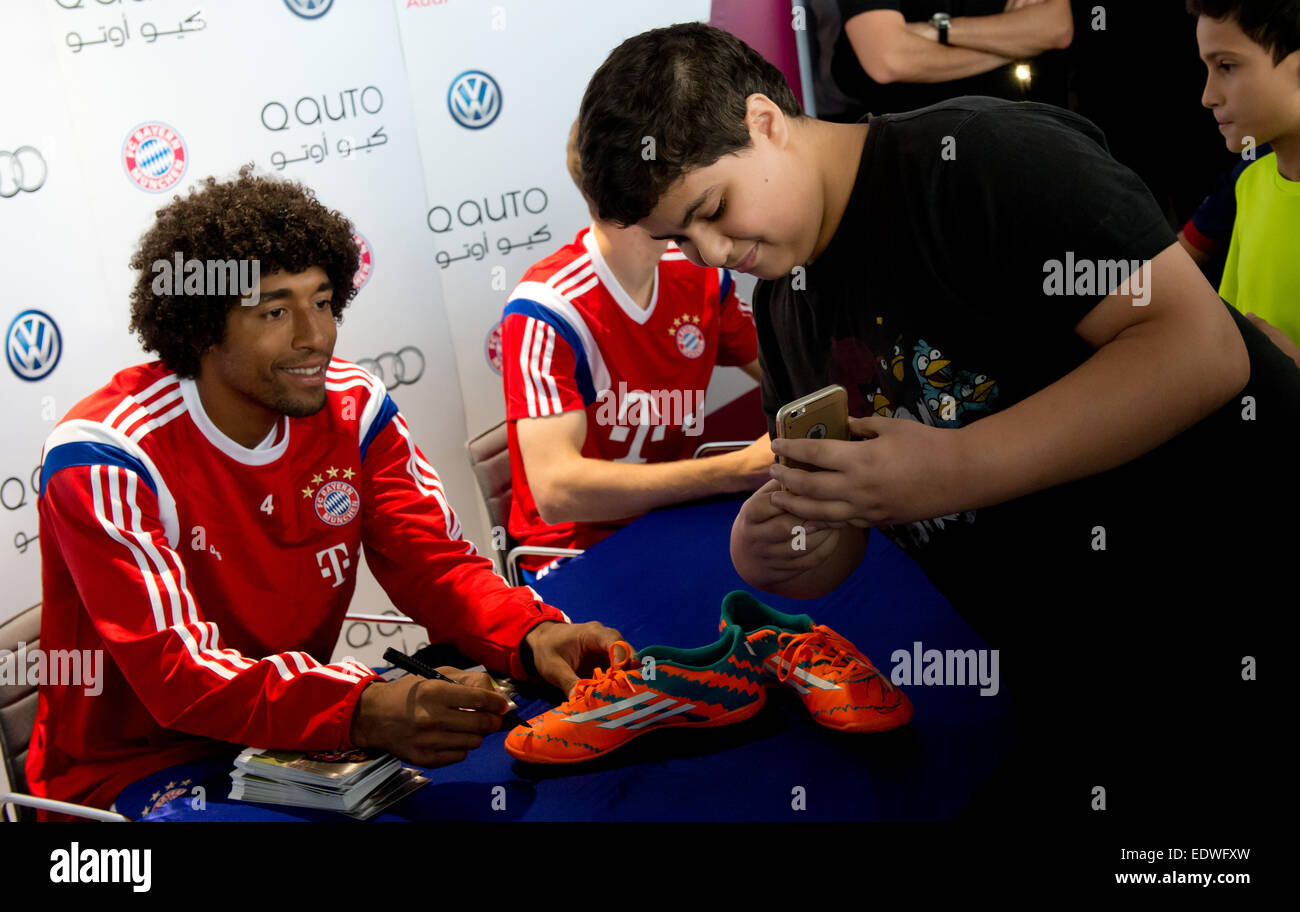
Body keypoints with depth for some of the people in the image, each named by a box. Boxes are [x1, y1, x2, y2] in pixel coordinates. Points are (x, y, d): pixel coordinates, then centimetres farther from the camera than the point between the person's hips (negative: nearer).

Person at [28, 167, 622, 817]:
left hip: (292, 743, 6)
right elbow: (172, 670, -29)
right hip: (135, 773, -5)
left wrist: (532, 636, -28)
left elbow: (432, 561, -5)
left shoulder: (353, 409, -4)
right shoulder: (104, 460, -22)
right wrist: (361, 713, -45)